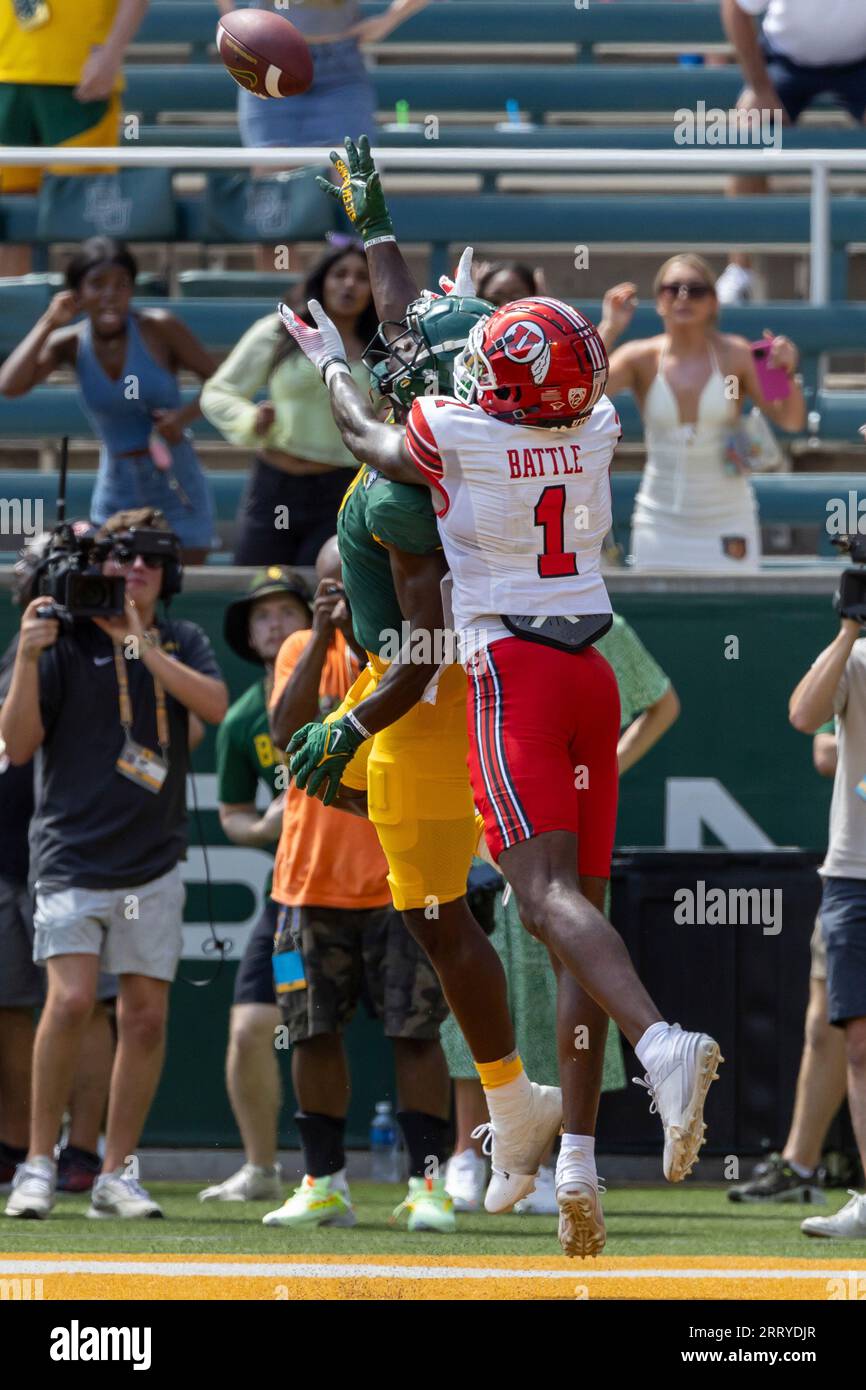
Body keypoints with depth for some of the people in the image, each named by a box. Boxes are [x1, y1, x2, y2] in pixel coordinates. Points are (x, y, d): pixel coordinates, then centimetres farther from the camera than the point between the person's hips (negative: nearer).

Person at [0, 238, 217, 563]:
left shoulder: (159, 329, -10)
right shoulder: (70, 344, -3)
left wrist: (185, 415, -21)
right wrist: (49, 323, -15)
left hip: (177, 490, -2)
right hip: (116, 496, 2)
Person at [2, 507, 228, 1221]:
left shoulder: (181, 642, 10)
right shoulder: (63, 639, -1)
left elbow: (215, 705, -9)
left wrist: (139, 643, -15)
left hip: (154, 860, 4)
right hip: (73, 858, -4)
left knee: (146, 1014, 2)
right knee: (71, 998, -17)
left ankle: (118, 1175, 10)